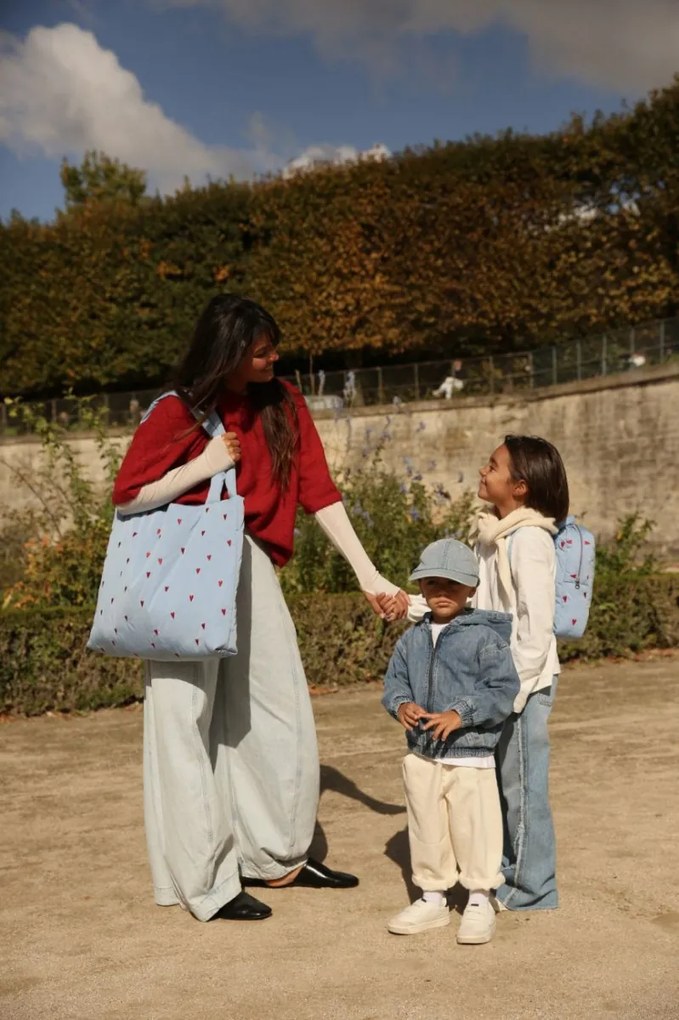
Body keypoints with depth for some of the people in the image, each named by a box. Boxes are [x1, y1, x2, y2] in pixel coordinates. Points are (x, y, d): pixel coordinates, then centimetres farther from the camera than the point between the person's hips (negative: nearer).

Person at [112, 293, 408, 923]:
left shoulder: (283, 405, 3)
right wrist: (203, 467, -15)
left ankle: (276, 854, 26)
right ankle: (204, 882, 10)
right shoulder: (178, 412, -10)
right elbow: (126, 498, -6)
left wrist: (367, 573, -4)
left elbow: (318, 492, 1)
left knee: (280, 711, 9)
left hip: (251, 568, 6)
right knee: (190, 721, -1)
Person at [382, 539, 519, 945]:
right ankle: (432, 898, 30)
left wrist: (461, 714, -22)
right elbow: (394, 680, 12)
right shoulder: (412, 639, 6)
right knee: (426, 830, 15)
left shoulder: (484, 637, -10)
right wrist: (402, 704, -11)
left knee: (474, 830, 4)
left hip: (471, 757, -5)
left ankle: (479, 901, 20)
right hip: (422, 755, 5)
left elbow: (504, 690, -12)